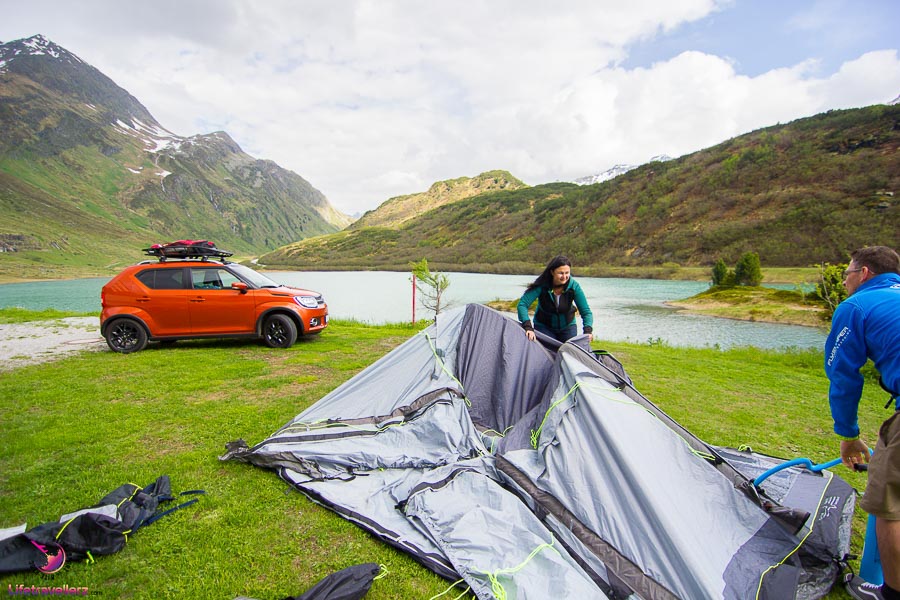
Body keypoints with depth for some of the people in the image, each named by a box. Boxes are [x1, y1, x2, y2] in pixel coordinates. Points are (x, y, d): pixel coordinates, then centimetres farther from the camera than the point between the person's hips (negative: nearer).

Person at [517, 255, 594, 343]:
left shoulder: (574, 286, -20)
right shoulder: (542, 285, -26)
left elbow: (586, 312, -17)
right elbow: (522, 304, -31)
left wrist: (588, 330, -36)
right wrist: (528, 327, -44)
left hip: (567, 327, 2)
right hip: (544, 327, -2)